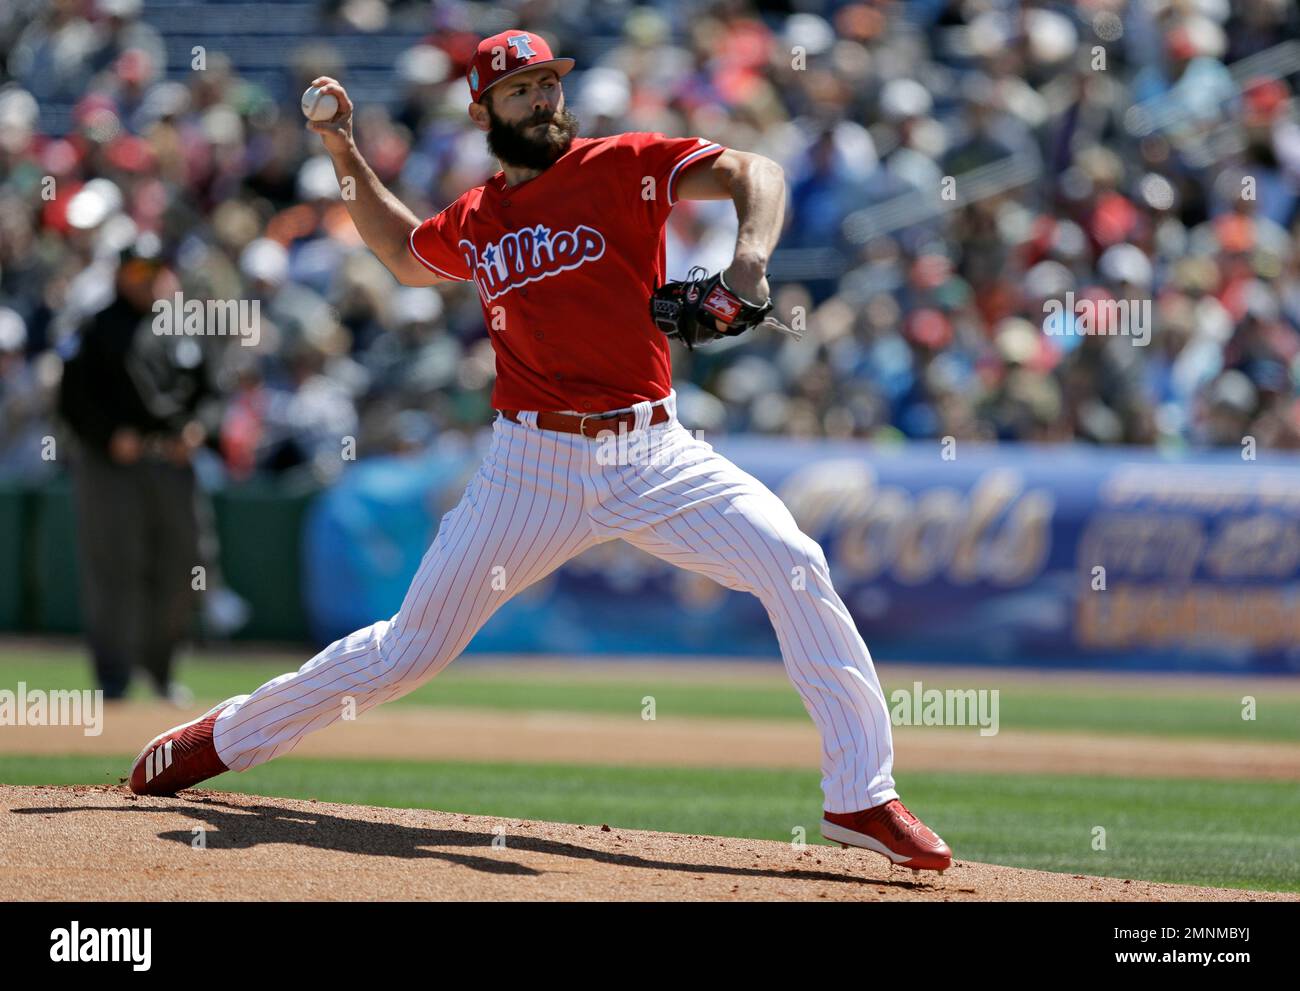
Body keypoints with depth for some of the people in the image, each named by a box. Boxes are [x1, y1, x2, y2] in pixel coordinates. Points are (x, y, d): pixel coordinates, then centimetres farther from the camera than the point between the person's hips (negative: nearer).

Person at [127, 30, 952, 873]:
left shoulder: (622, 168, 0)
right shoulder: (473, 223, 12)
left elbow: (754, 173, -11)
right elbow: (404, 257, 34)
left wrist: (750, 259, -30)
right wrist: (346, 156, 24)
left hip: (653, 454, -2)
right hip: (534, 469, 2)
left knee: (794, 565, -21)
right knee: (412, 648, 5)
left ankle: (862, 800, -16)